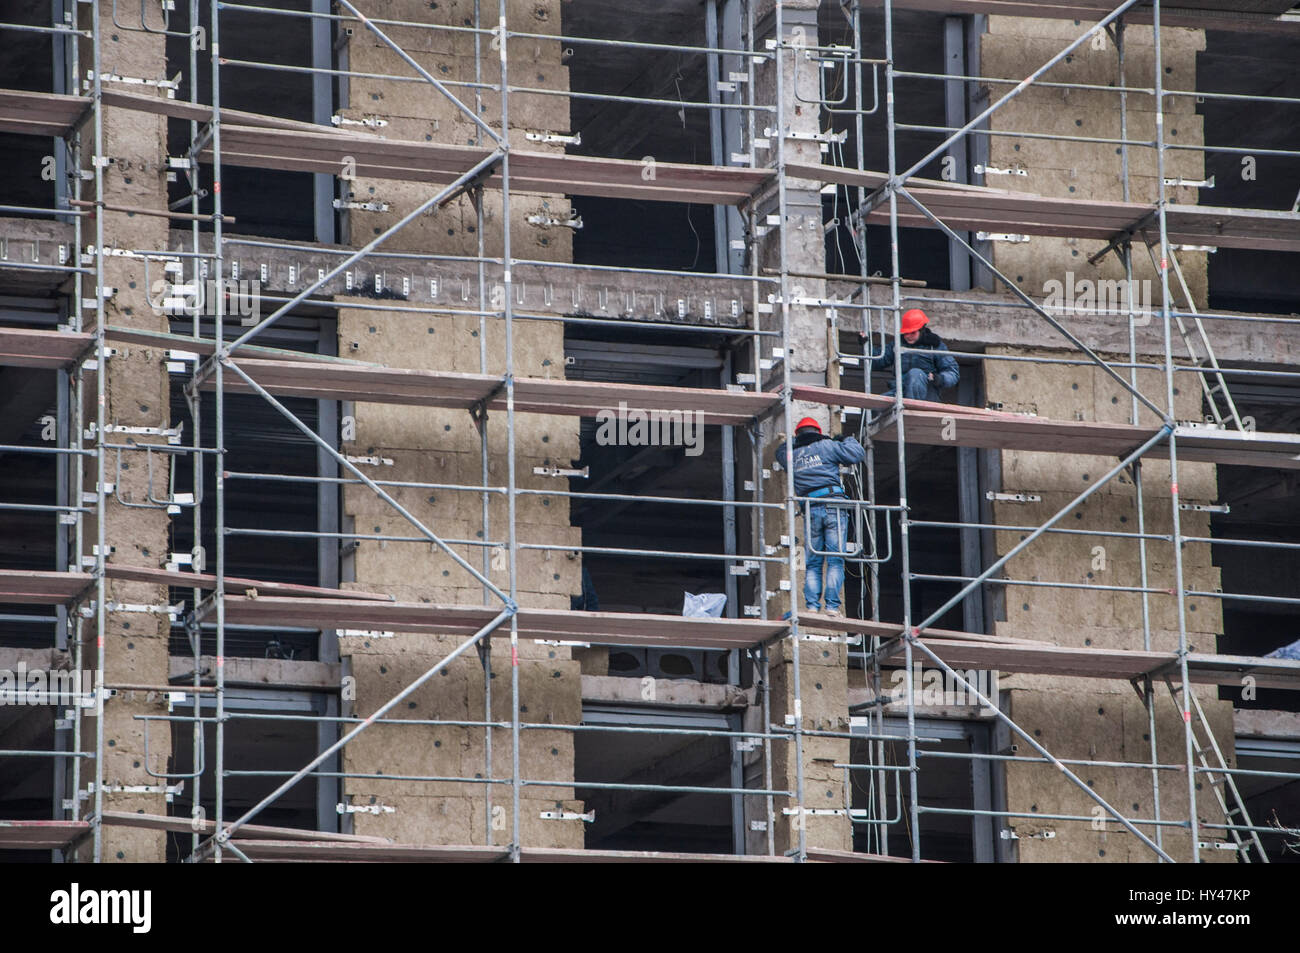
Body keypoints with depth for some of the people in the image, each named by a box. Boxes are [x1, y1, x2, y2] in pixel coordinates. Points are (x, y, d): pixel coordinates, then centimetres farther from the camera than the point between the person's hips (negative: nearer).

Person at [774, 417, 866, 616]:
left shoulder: (791, 455, 17)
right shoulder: (827, 446, 6)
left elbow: (780, 452, 41)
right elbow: (858, 454, 5)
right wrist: (847, 440, 23)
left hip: (811, 510, 3)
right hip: (834, 504, -3)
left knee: (812, 563, 7)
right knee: (835, 560, -3)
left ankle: (812, 606, -6)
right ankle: (832, 606, -12)